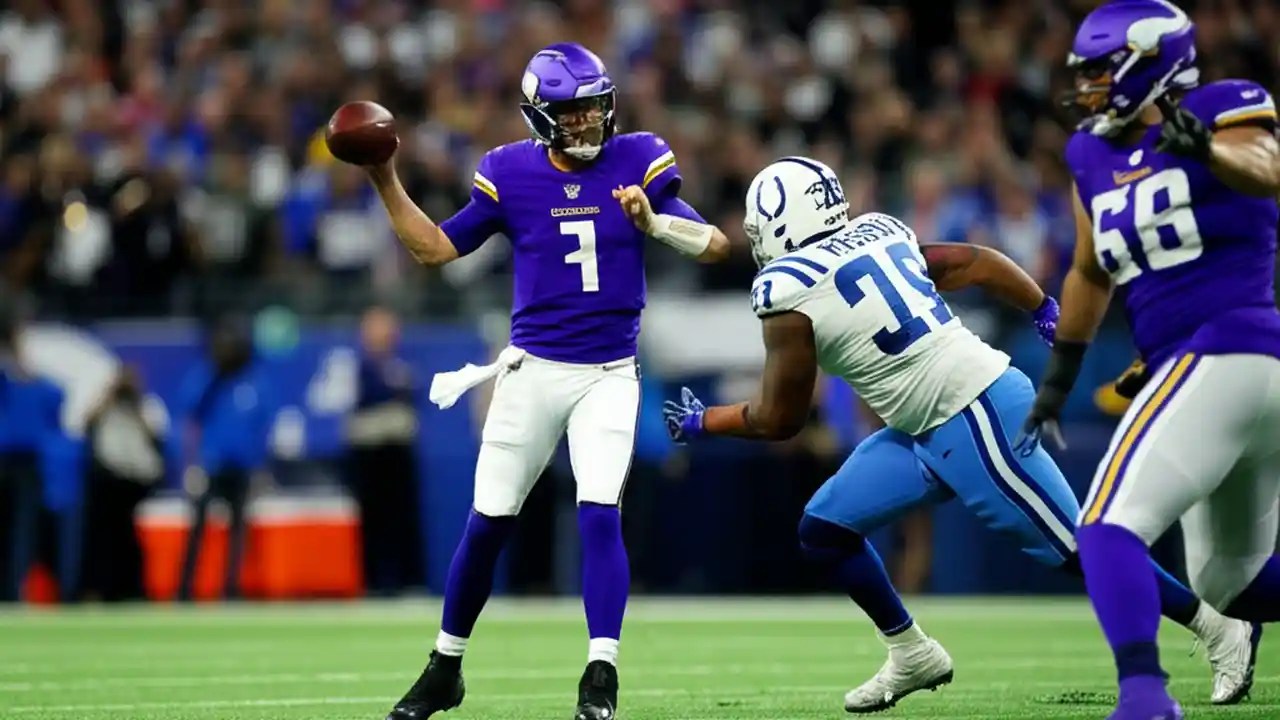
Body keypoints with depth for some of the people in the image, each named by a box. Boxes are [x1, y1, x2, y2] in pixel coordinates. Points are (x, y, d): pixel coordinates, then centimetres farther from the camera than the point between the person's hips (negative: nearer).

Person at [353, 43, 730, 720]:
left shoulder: (638, 161, -4)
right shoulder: (512, 173, -3)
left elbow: (715, 246, -8)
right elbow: (435, 248, 4)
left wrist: (652, 222, -25)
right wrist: (386, 183, -7)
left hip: (609, 376, -1)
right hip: (532, 369, 1)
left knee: (600, 515, -17)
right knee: (487, 522, 5)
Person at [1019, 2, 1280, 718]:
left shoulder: (1221, 113, -6)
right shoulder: (1097, 157, 16)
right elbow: (1091, 274, 29)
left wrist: (1204, 148, -49)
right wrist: (1059, 378, 35)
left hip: (1220, 355, -10)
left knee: (1111, 527, -18)